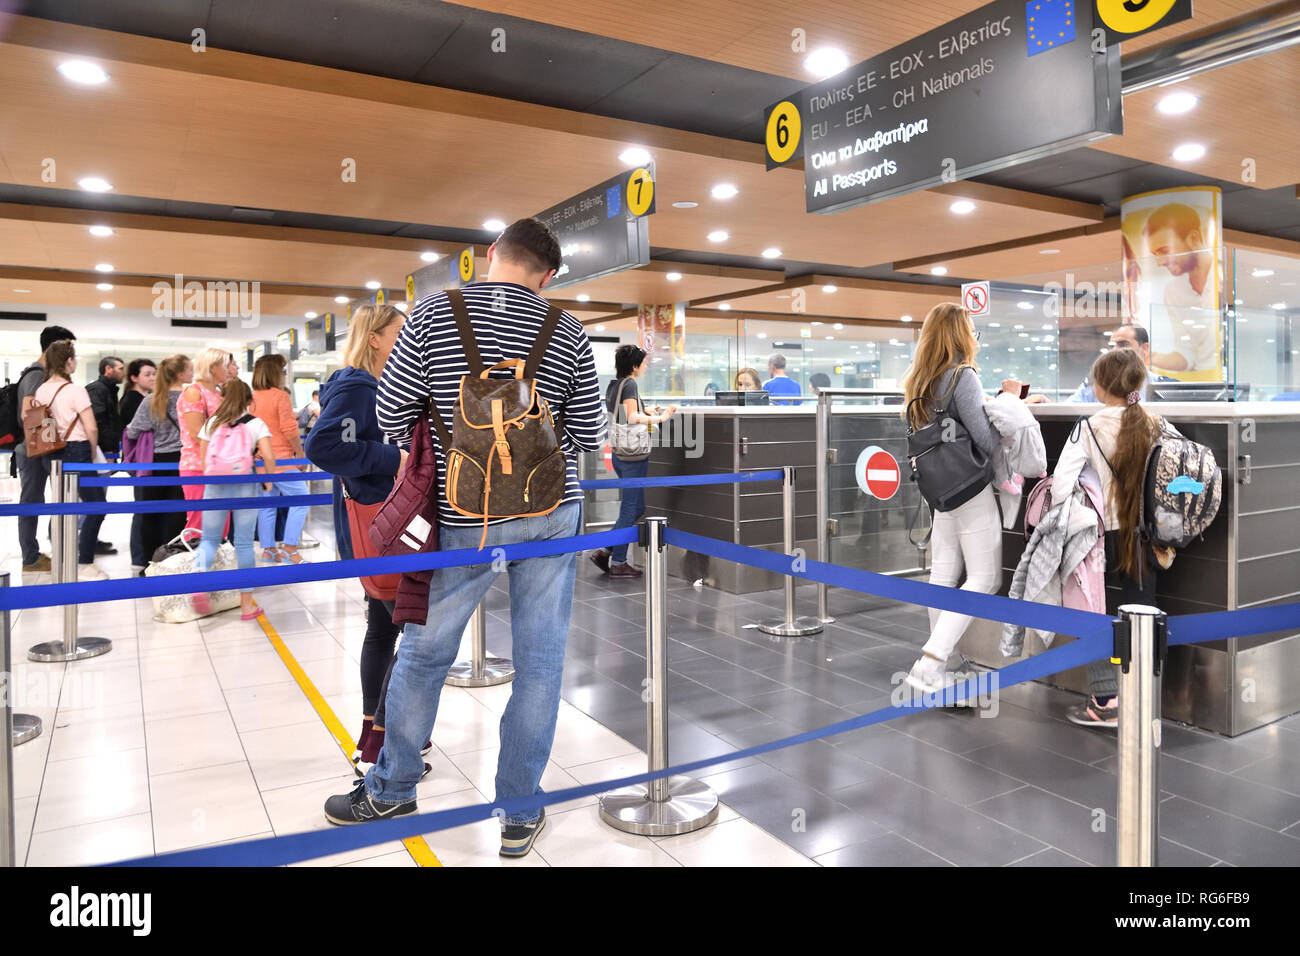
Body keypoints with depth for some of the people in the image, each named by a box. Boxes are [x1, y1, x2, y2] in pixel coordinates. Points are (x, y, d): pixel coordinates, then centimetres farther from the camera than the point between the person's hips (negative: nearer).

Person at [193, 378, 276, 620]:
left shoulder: (211, 423, 8)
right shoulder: (256, 424, 2)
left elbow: (203, 459, 7)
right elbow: (268, 457, -9)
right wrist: (268, 480, 7)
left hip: (214, 485, 2)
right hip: (245, 486, -1)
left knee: (209, 539, 12)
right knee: (244, 543, 4)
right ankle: (247, 604, 9)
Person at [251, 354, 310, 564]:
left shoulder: (253, 397, 10)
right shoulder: (280, 396, -11)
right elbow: (289, 429, -14)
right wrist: (300, 454, -6)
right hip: (280, 459, -8)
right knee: (300, 498, -4)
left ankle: (268, 549, 16)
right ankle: (289, 548, -8)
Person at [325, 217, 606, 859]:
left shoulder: (433, 314, -5)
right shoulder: (568, 333, -1)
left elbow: (391, 413, -3)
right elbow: (588, 435, 2)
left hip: (464, 519, 0)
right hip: (552, 512, 1)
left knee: (424, 651, 16)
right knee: (539, 660, 10)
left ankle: (390, 790, 34)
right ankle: (520, 813, 22)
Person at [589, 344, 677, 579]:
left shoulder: (613, 385, 14)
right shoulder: (629, 384, -13)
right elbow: (632, 418, -23)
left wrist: (645, 412, 15)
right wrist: (659, 418, -17)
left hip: (619, 452, 9)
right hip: (632, 454, -9)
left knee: (636, 508, 17)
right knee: (630, 509, 0)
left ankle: (604, 552, 14)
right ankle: (618, 563, 7)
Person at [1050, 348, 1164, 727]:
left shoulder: (1091, 427, -12)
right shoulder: (1155, 426, 0)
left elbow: (1061, 482, -19)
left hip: (1105, 534, -4)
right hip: (1145, 535, 4)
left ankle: (1106, 703, 12)